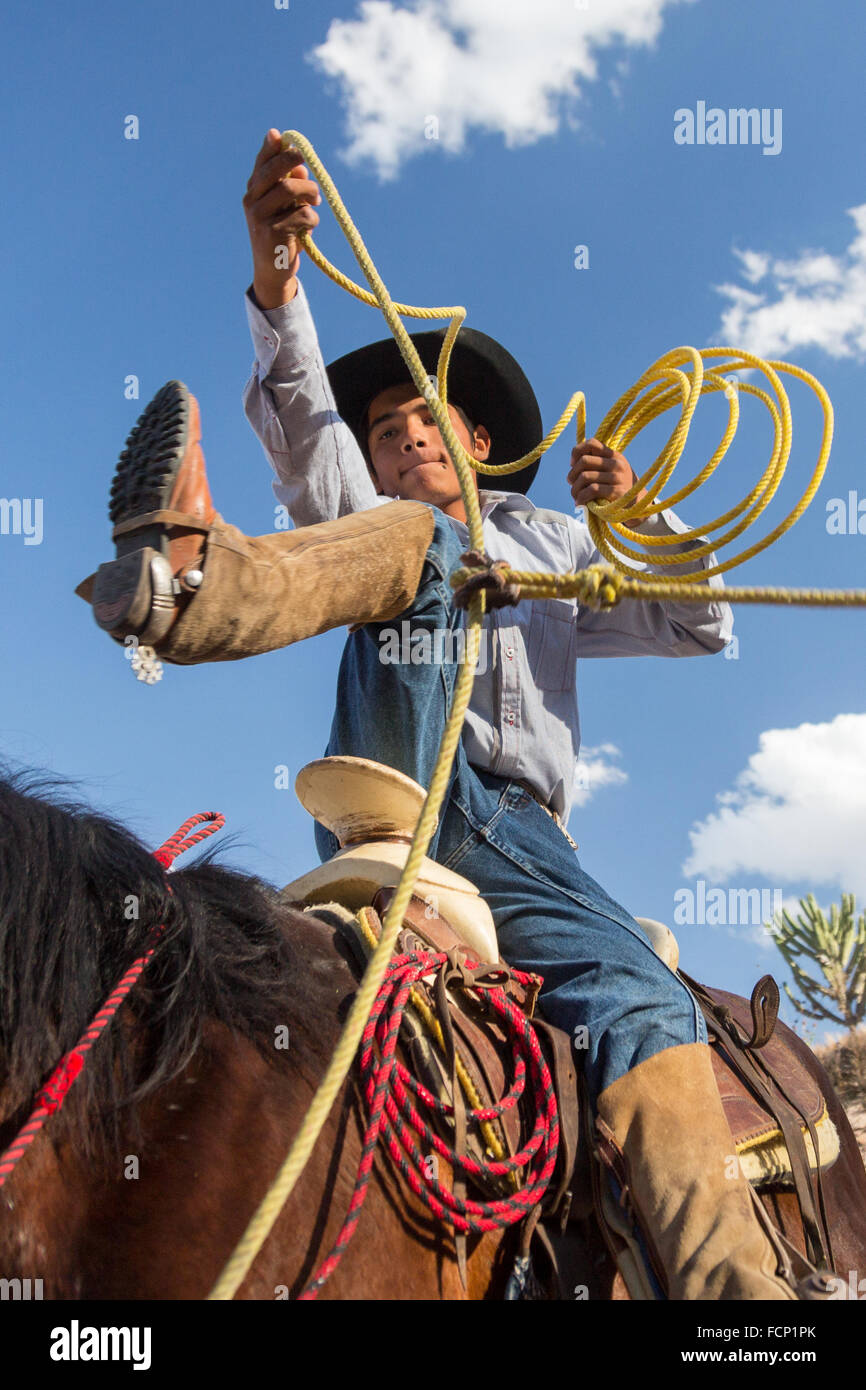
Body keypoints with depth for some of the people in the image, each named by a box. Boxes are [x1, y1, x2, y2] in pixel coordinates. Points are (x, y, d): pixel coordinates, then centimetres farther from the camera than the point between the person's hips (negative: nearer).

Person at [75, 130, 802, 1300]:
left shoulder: (556, 548, 33)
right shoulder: (374, 524, 27)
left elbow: (702, 626, 25)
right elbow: (299, 415, 8)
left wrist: (643, 517, 8)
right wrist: (276, 273, -10)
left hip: (513, 832, 2)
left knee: (642, 1002, -27)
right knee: (417, 545, -20)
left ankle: (730, 1280, -34)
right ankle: (190, 573, -48)